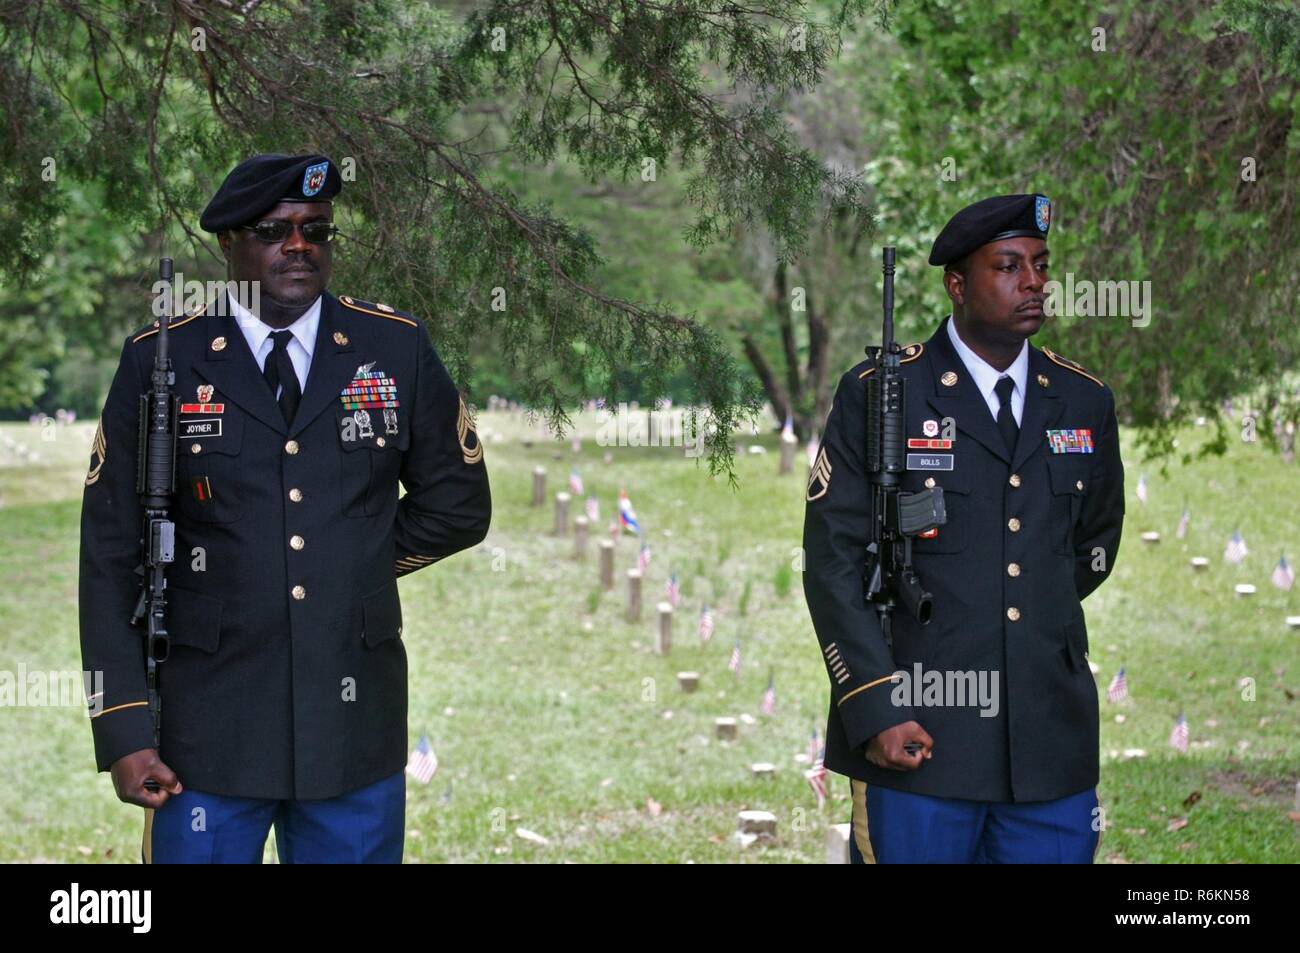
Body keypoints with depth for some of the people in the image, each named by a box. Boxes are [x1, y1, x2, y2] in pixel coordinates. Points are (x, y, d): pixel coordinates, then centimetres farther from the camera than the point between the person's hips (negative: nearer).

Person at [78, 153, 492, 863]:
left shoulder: (397, 347, 4)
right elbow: (111, 553, -1)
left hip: (357, 730, 2)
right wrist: (123, 732, -6)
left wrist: (355, 561, 7)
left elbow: (457, 506, 15)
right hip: (207, 739, -2)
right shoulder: (159, 360, -1)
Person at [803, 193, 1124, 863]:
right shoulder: (877, 394, -2)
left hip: (1053, 734, 4)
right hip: (917, 733, -3)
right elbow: (833, 560, -6)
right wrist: (875, 710, -12)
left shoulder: (1085, 402, 10)